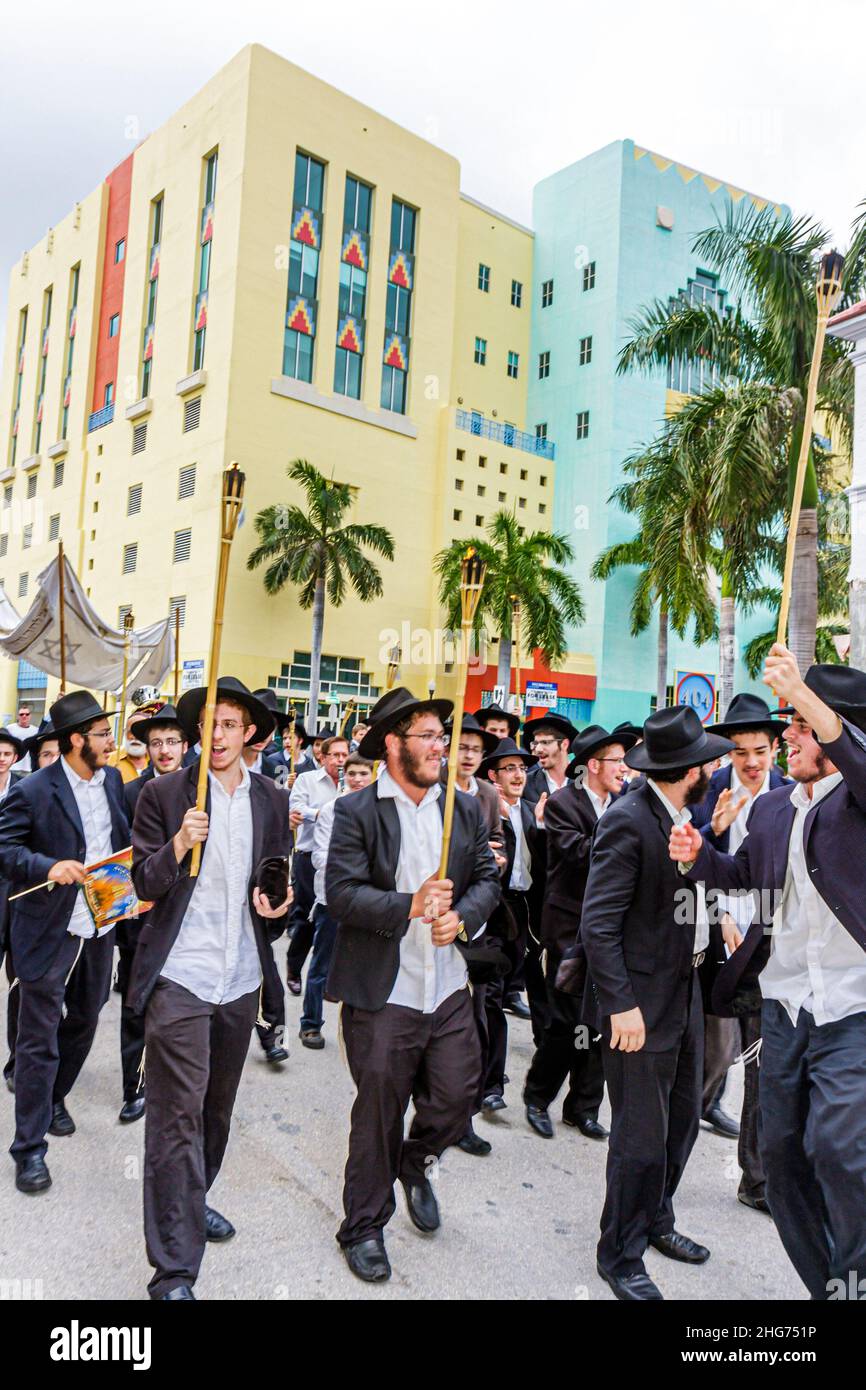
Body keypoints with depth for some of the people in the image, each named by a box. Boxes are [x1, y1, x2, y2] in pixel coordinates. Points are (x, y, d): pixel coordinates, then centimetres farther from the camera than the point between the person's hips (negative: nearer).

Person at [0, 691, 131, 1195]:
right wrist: (48, 866, -30)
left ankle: (55, 1098, 45)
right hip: (49, 931, -6)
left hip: (101, 925, 6)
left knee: (84, 1021, 22)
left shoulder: (113, 780, 2)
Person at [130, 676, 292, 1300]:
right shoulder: (163, 794, -6)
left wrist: (278, 903, -7)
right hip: (179, 974, -4)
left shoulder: (271, 799, 5)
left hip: (242, 975, 5)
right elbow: (145, 885, -6)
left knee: (218, 1105, 20)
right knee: (178, 1115, -2)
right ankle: (174, 1269, 9)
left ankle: (194, 1200, 44)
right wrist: (180, 844, -24)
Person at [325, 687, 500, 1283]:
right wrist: (407, 906, -27)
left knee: (455, 1103, 13)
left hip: (450, 989, 4)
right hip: (382, 993, -4)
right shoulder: (356, 812, -9)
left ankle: (415, 1163, 46)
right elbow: (342, 893, -16)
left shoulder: (466, 809, 5)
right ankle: (365, 1228, 33)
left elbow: (488, 878, 6)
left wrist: (463, 916, -13)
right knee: (378, 1115, 10)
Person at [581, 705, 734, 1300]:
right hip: (641, 1003, -9)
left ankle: (656, 1222, 43)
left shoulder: (682, 815, 7)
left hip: (685, 994, 9)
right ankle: (621, 1257, 25)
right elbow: (598, 923, -22)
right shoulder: (627, 820, -20)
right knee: (642, 1139, 4)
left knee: (682, 1123, 21)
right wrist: (622, 1005, -23)